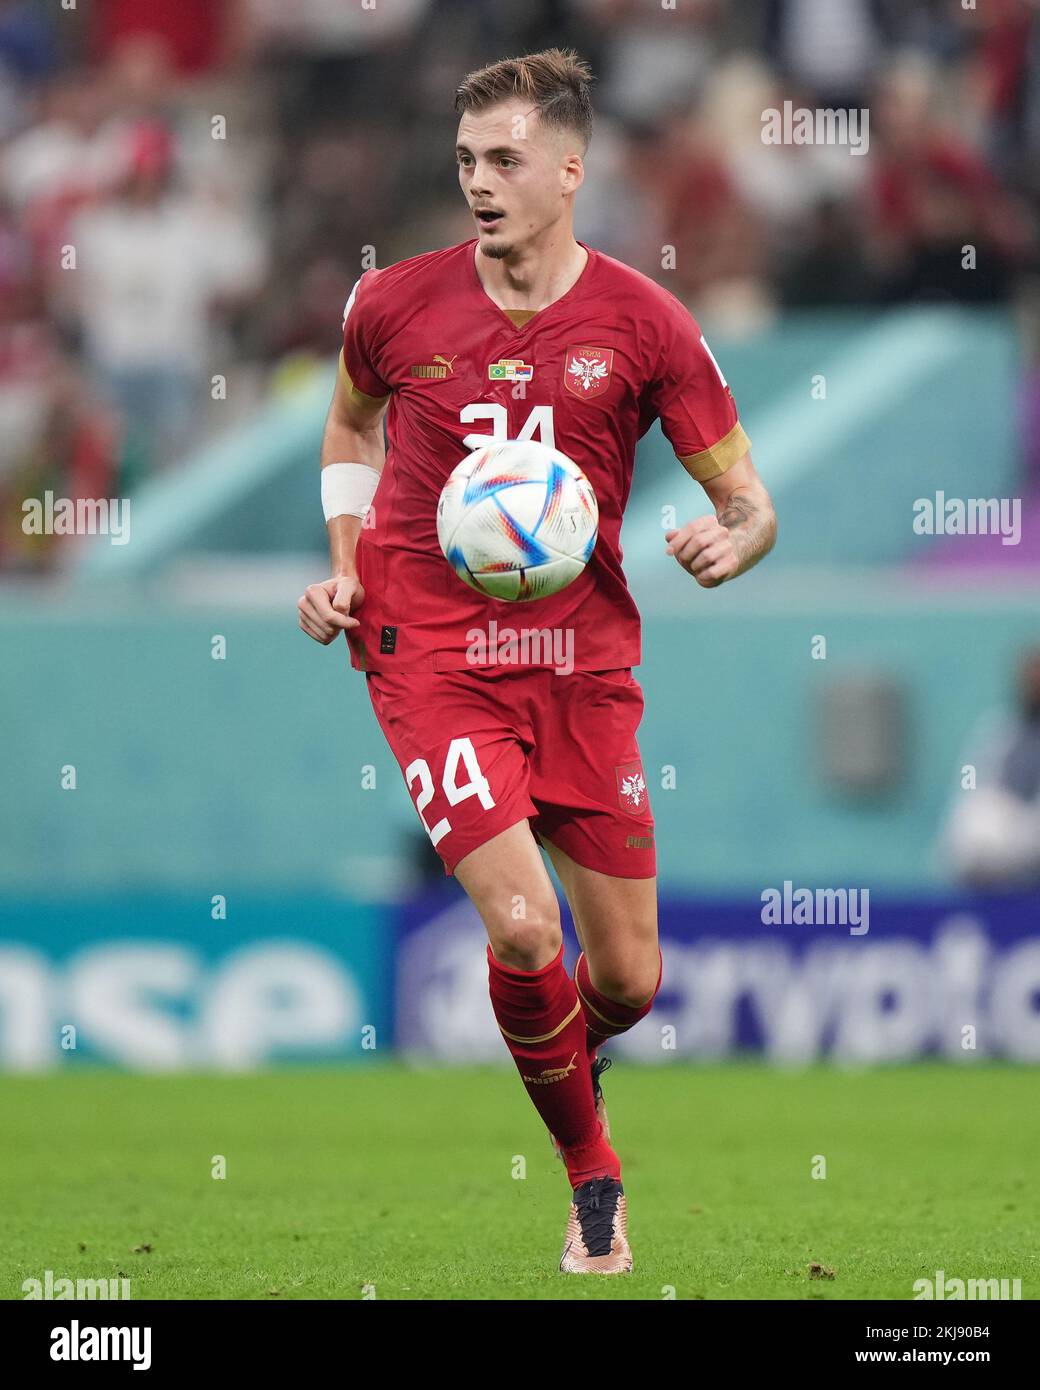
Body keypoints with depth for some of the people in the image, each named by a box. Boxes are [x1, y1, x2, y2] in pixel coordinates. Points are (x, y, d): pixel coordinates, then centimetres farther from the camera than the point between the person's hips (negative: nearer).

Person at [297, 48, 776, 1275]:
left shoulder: (642, 323, -4)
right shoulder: (394, 306, -2)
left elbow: (750, 502, 1)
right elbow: (351, 425, 21)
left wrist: (729, 544, -22)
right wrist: (344, 567, 7)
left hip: (584, 659, 2)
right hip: (430, 654, -1)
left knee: (628, 980, 4)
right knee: (522, 925, -20)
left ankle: (568, 1057, 43)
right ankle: (592, 1180, 4)